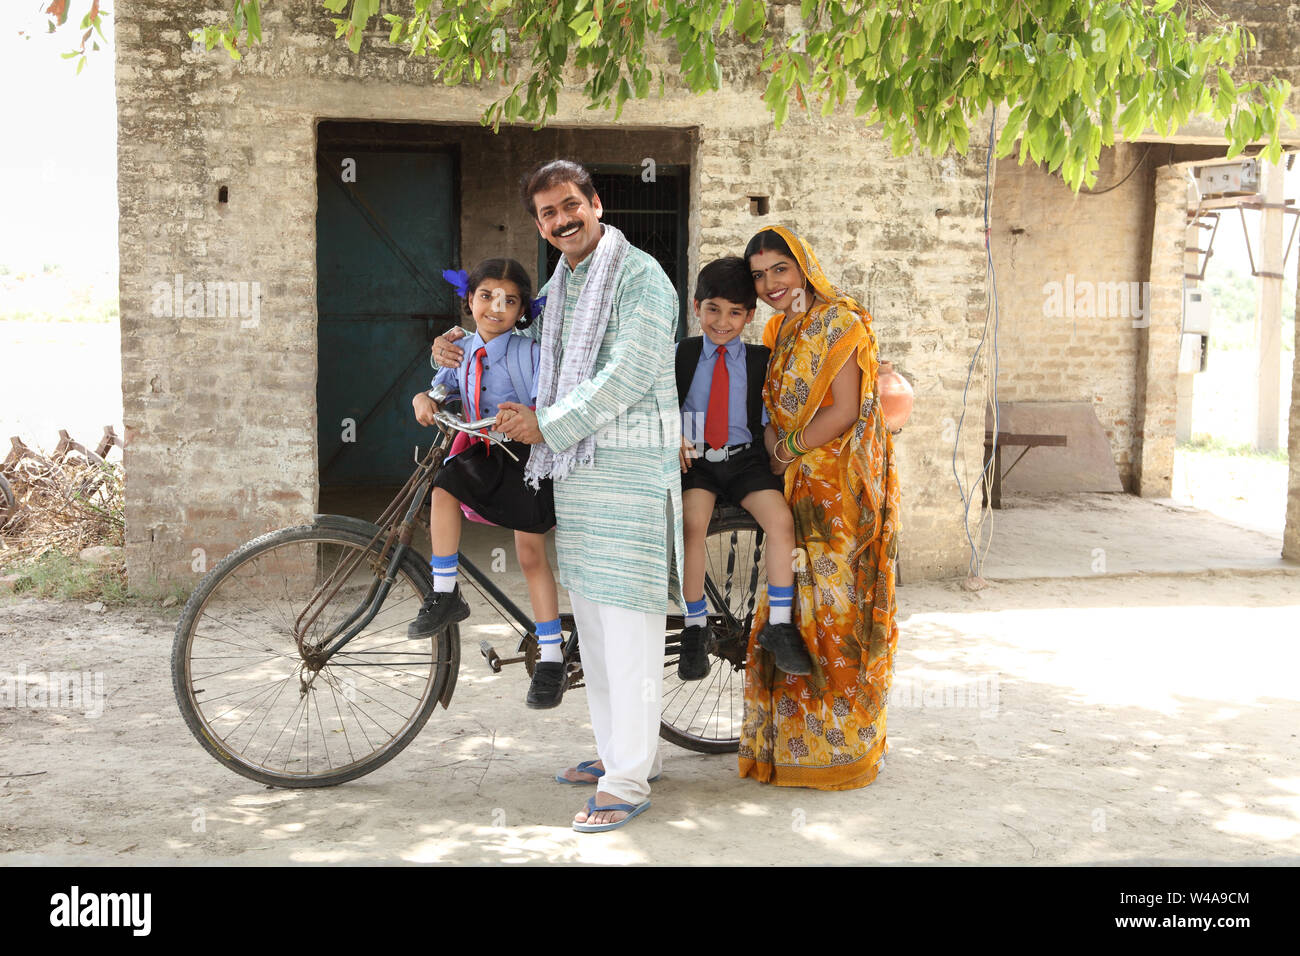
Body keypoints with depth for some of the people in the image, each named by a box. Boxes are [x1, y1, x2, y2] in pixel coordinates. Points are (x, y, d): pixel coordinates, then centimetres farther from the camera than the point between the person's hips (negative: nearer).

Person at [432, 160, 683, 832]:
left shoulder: (640, 276, -7)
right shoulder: (556, 289, 19)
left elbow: (626, 376, -16)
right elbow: (538, 368, 32)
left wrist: (547, 424, -13)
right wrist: (465, 361, 18)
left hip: (630, 467, -9)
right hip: (572, 466, 9)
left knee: (628, 624, -7)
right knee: (590, 619, 13)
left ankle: (627, 781, -2)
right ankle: (615, 750, 26)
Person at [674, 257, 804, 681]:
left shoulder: (761, 360, 8)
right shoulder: (680, 355, 9)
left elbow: (772, 416, 6)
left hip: (745, 457, 1)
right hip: (694, 458, -1)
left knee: (781, 519, -23)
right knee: (692, 524, -29)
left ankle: (778, 626, -7)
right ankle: (694, 628, -14)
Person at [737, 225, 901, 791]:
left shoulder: (838, 322, -8)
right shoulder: (778, 331, 16)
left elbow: (844, 411, -14)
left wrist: (789, 449, -10)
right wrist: (775, 440, -4)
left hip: (839, 488, -7)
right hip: (796, 489, 7)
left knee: (833, 611, -4)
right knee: (791, 611, 9)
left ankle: (839, 746, 6)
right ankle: (791, 741, 19)